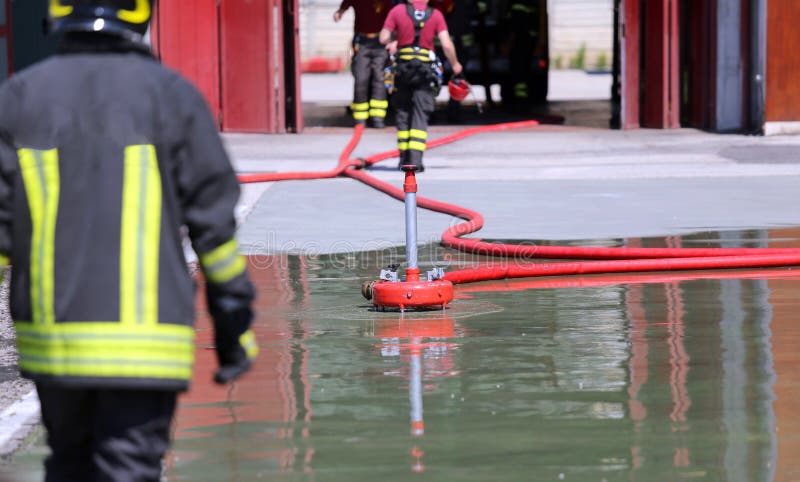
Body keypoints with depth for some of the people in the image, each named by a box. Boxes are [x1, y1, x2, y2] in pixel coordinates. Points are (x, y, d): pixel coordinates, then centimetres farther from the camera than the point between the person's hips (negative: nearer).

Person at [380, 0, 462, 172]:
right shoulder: (435, 15, -2)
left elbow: (383, 39, -2)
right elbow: (446, 44, -7)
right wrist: (455, 64, 8)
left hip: (403, 68, 1)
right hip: (425, 71, -1)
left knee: (403, 113, 13)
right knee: (420, 115, 0)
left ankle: (404, 158, 14)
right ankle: (415, 159, -11)